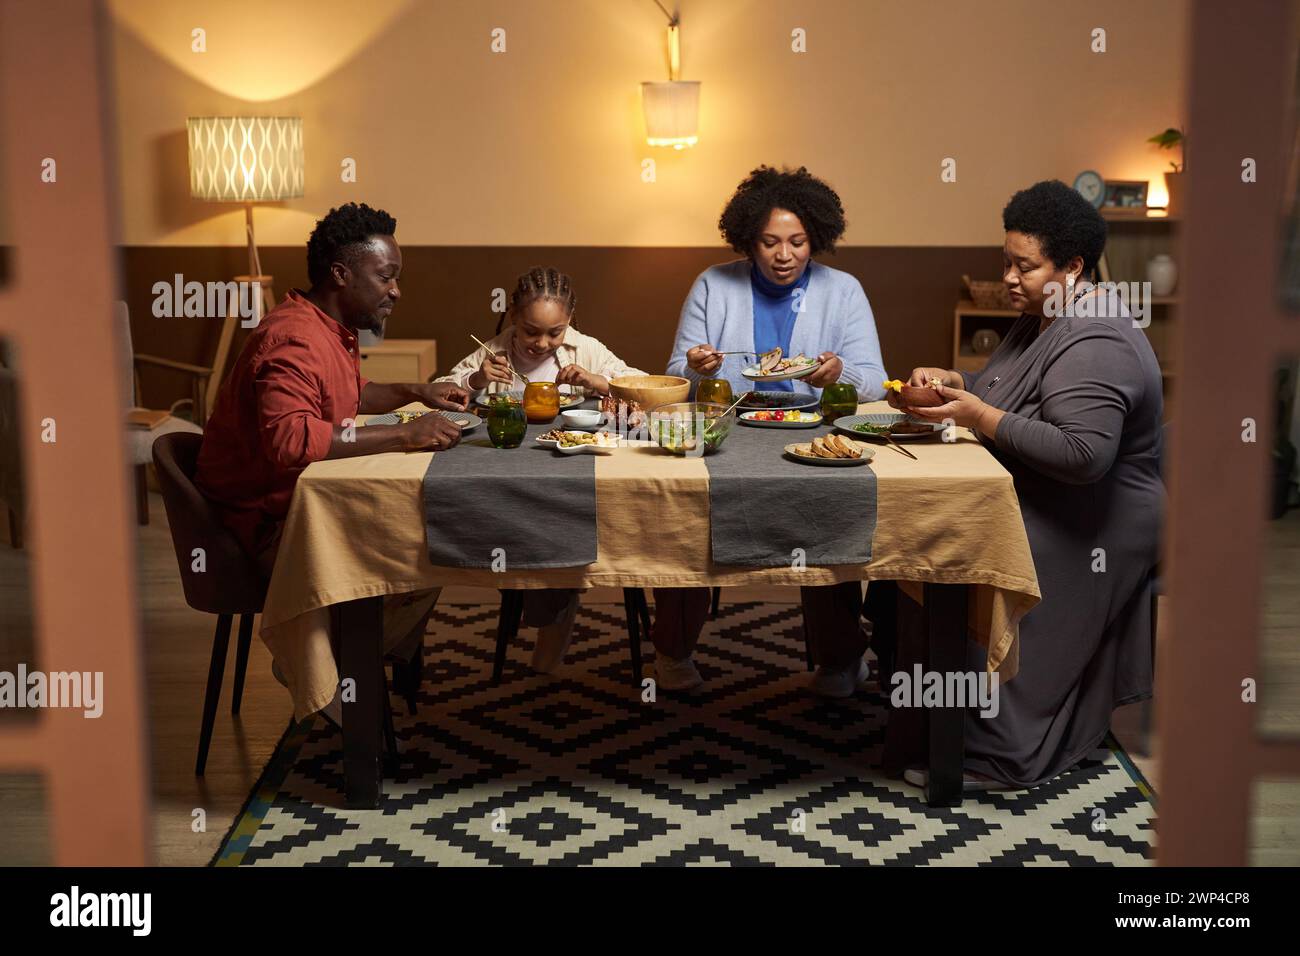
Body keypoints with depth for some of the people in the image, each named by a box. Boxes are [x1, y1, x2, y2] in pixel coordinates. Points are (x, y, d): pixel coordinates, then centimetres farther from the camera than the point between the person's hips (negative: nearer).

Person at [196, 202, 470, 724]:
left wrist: (417, 393, 15)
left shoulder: (333, 331, 12)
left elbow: (353, 394, 32)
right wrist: (402, 435, -37)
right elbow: (287, 437, -40)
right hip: (266, 519, -11)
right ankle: (309, 664, -7)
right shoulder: (295, 339, -23)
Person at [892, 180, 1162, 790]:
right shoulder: (1044, 320, 10)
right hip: (1036, 512, 10)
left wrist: (979, 416, -30)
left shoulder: (1093, 348, -24)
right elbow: (1013, 396, 21)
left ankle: (1000, 756, -6)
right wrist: (952, 382, 2)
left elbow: (1083, 454, -34)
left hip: (1081, 533, -10)